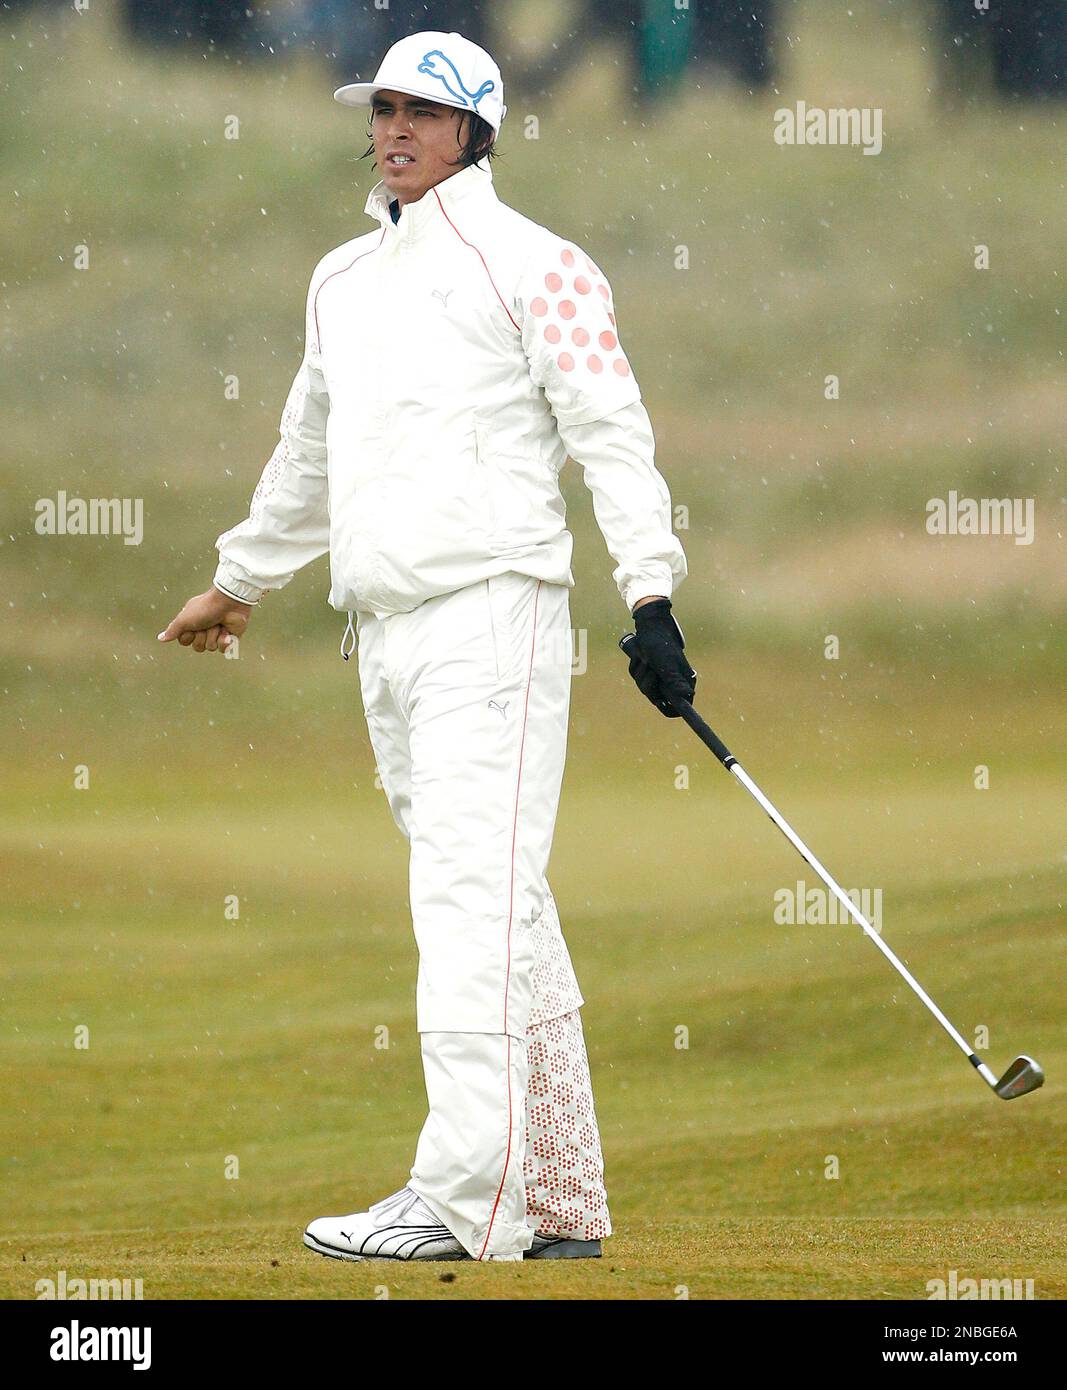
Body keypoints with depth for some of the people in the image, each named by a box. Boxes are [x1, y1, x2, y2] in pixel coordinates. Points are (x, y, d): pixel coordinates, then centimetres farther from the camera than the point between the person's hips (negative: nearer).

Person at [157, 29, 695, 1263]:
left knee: (472, 893, -15)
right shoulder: (342, 281, 21)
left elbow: (610, 431, -7)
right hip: (384, 628, 7)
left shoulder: (528, 263, -1)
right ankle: (561, 1202, 8)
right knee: (502, 920, 7)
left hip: (493, 602, -7)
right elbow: (308, 455, 35)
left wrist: (651, 596, -16)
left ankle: (464, 1196, -22)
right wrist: (239, 579, 46)